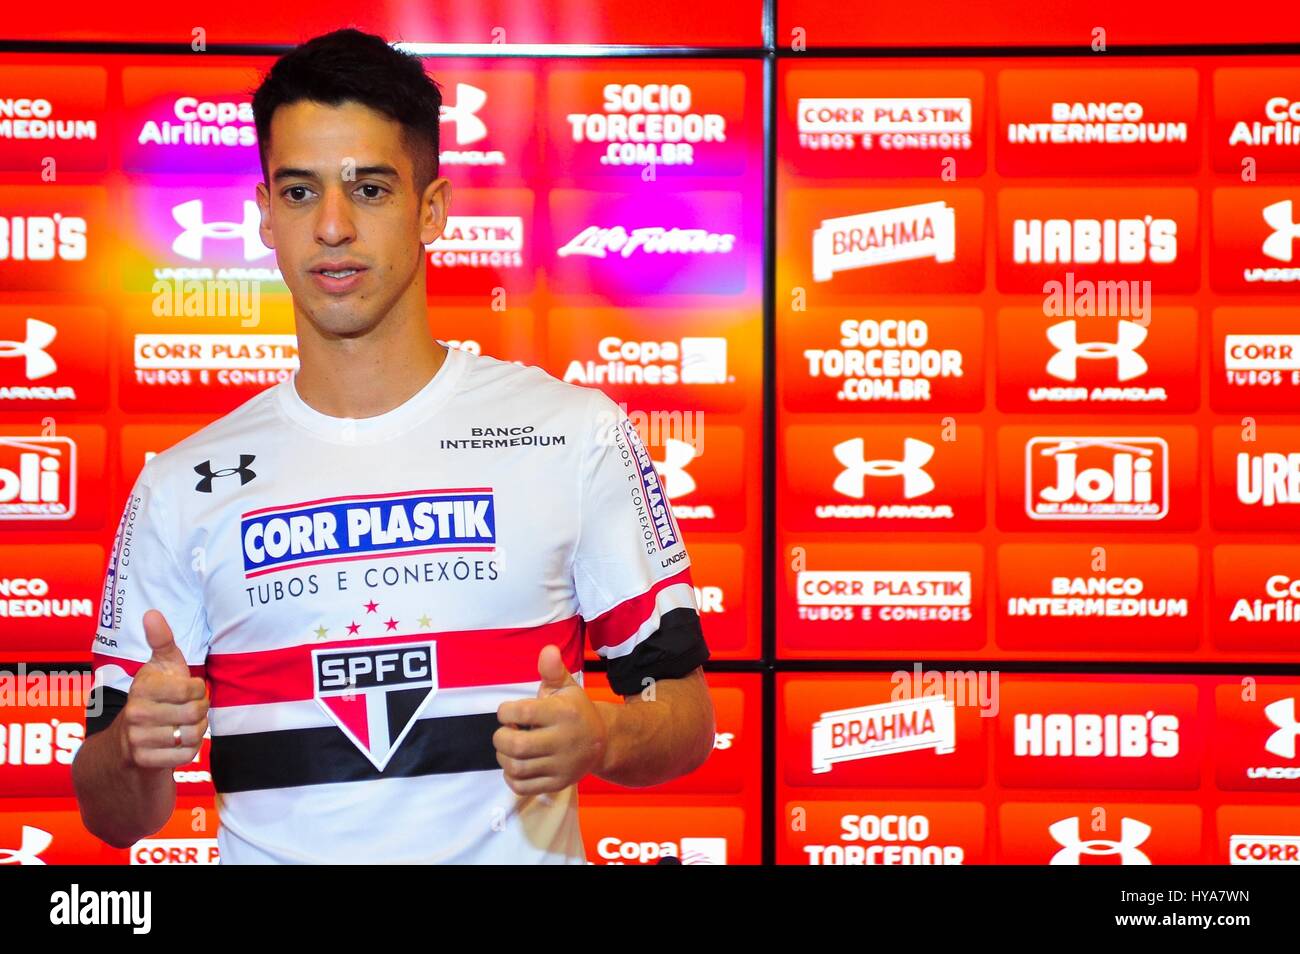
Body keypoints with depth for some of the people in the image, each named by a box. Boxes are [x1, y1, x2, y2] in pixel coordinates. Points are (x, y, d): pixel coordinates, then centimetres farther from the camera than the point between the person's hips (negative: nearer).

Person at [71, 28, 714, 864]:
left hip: (515, 850, -2)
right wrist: (137, 746, -16)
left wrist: (598, 738, -17)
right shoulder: (182, 487, 1)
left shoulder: (577, 433, -1)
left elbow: (686, 715, 3)